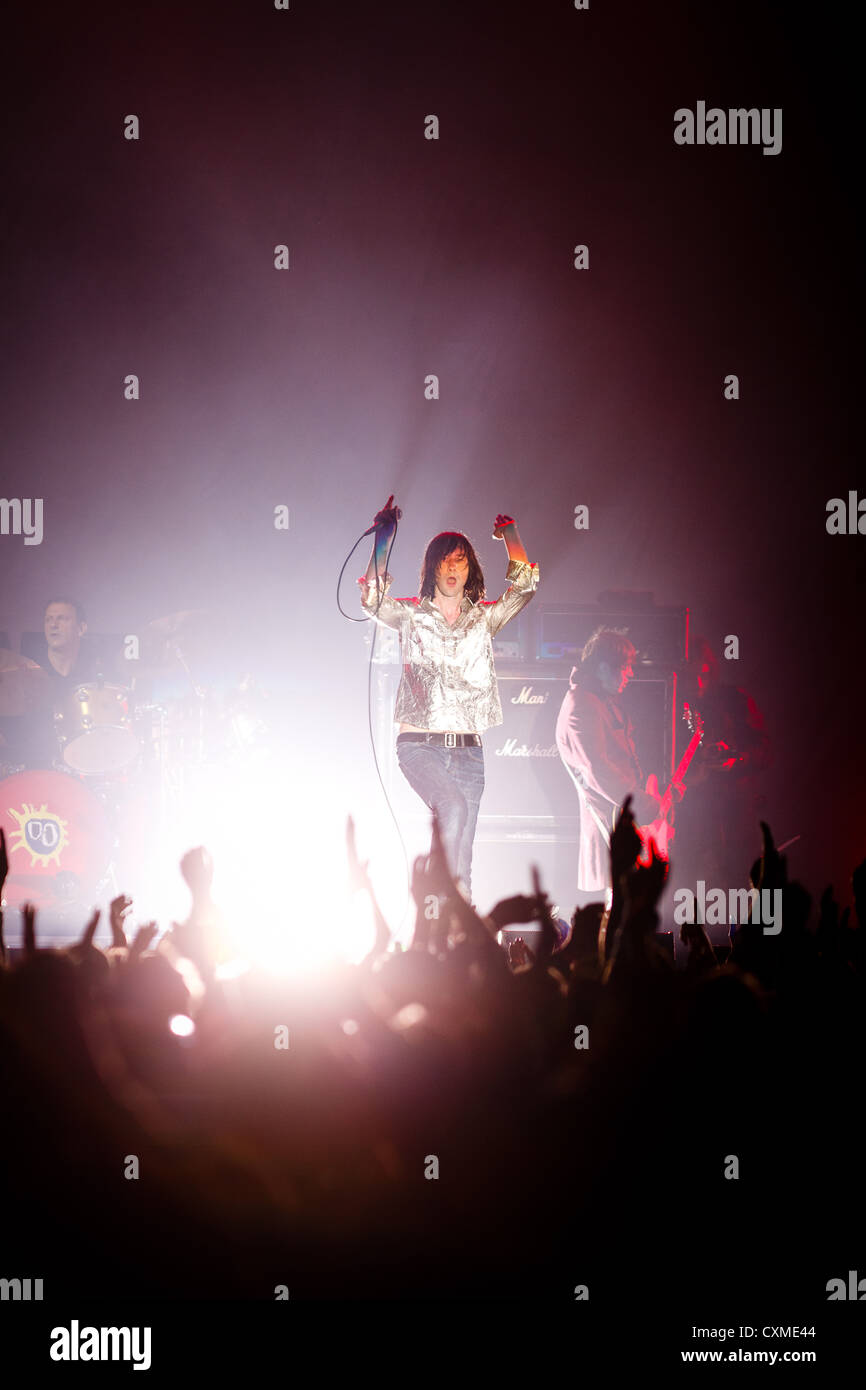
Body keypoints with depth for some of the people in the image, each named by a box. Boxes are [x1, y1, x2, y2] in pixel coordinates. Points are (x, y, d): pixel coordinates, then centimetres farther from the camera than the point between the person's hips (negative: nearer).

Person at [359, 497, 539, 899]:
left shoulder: (483, 618, 12)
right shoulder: (412, 615, 6)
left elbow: (525, 587, 0)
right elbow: (372, 598, -13)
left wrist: (509, 533, -1)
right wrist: (383, 538, -17)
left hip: (467, 749, 3)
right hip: (420, 745, -3)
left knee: (462, 857, -2)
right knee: (454, 807, -28)